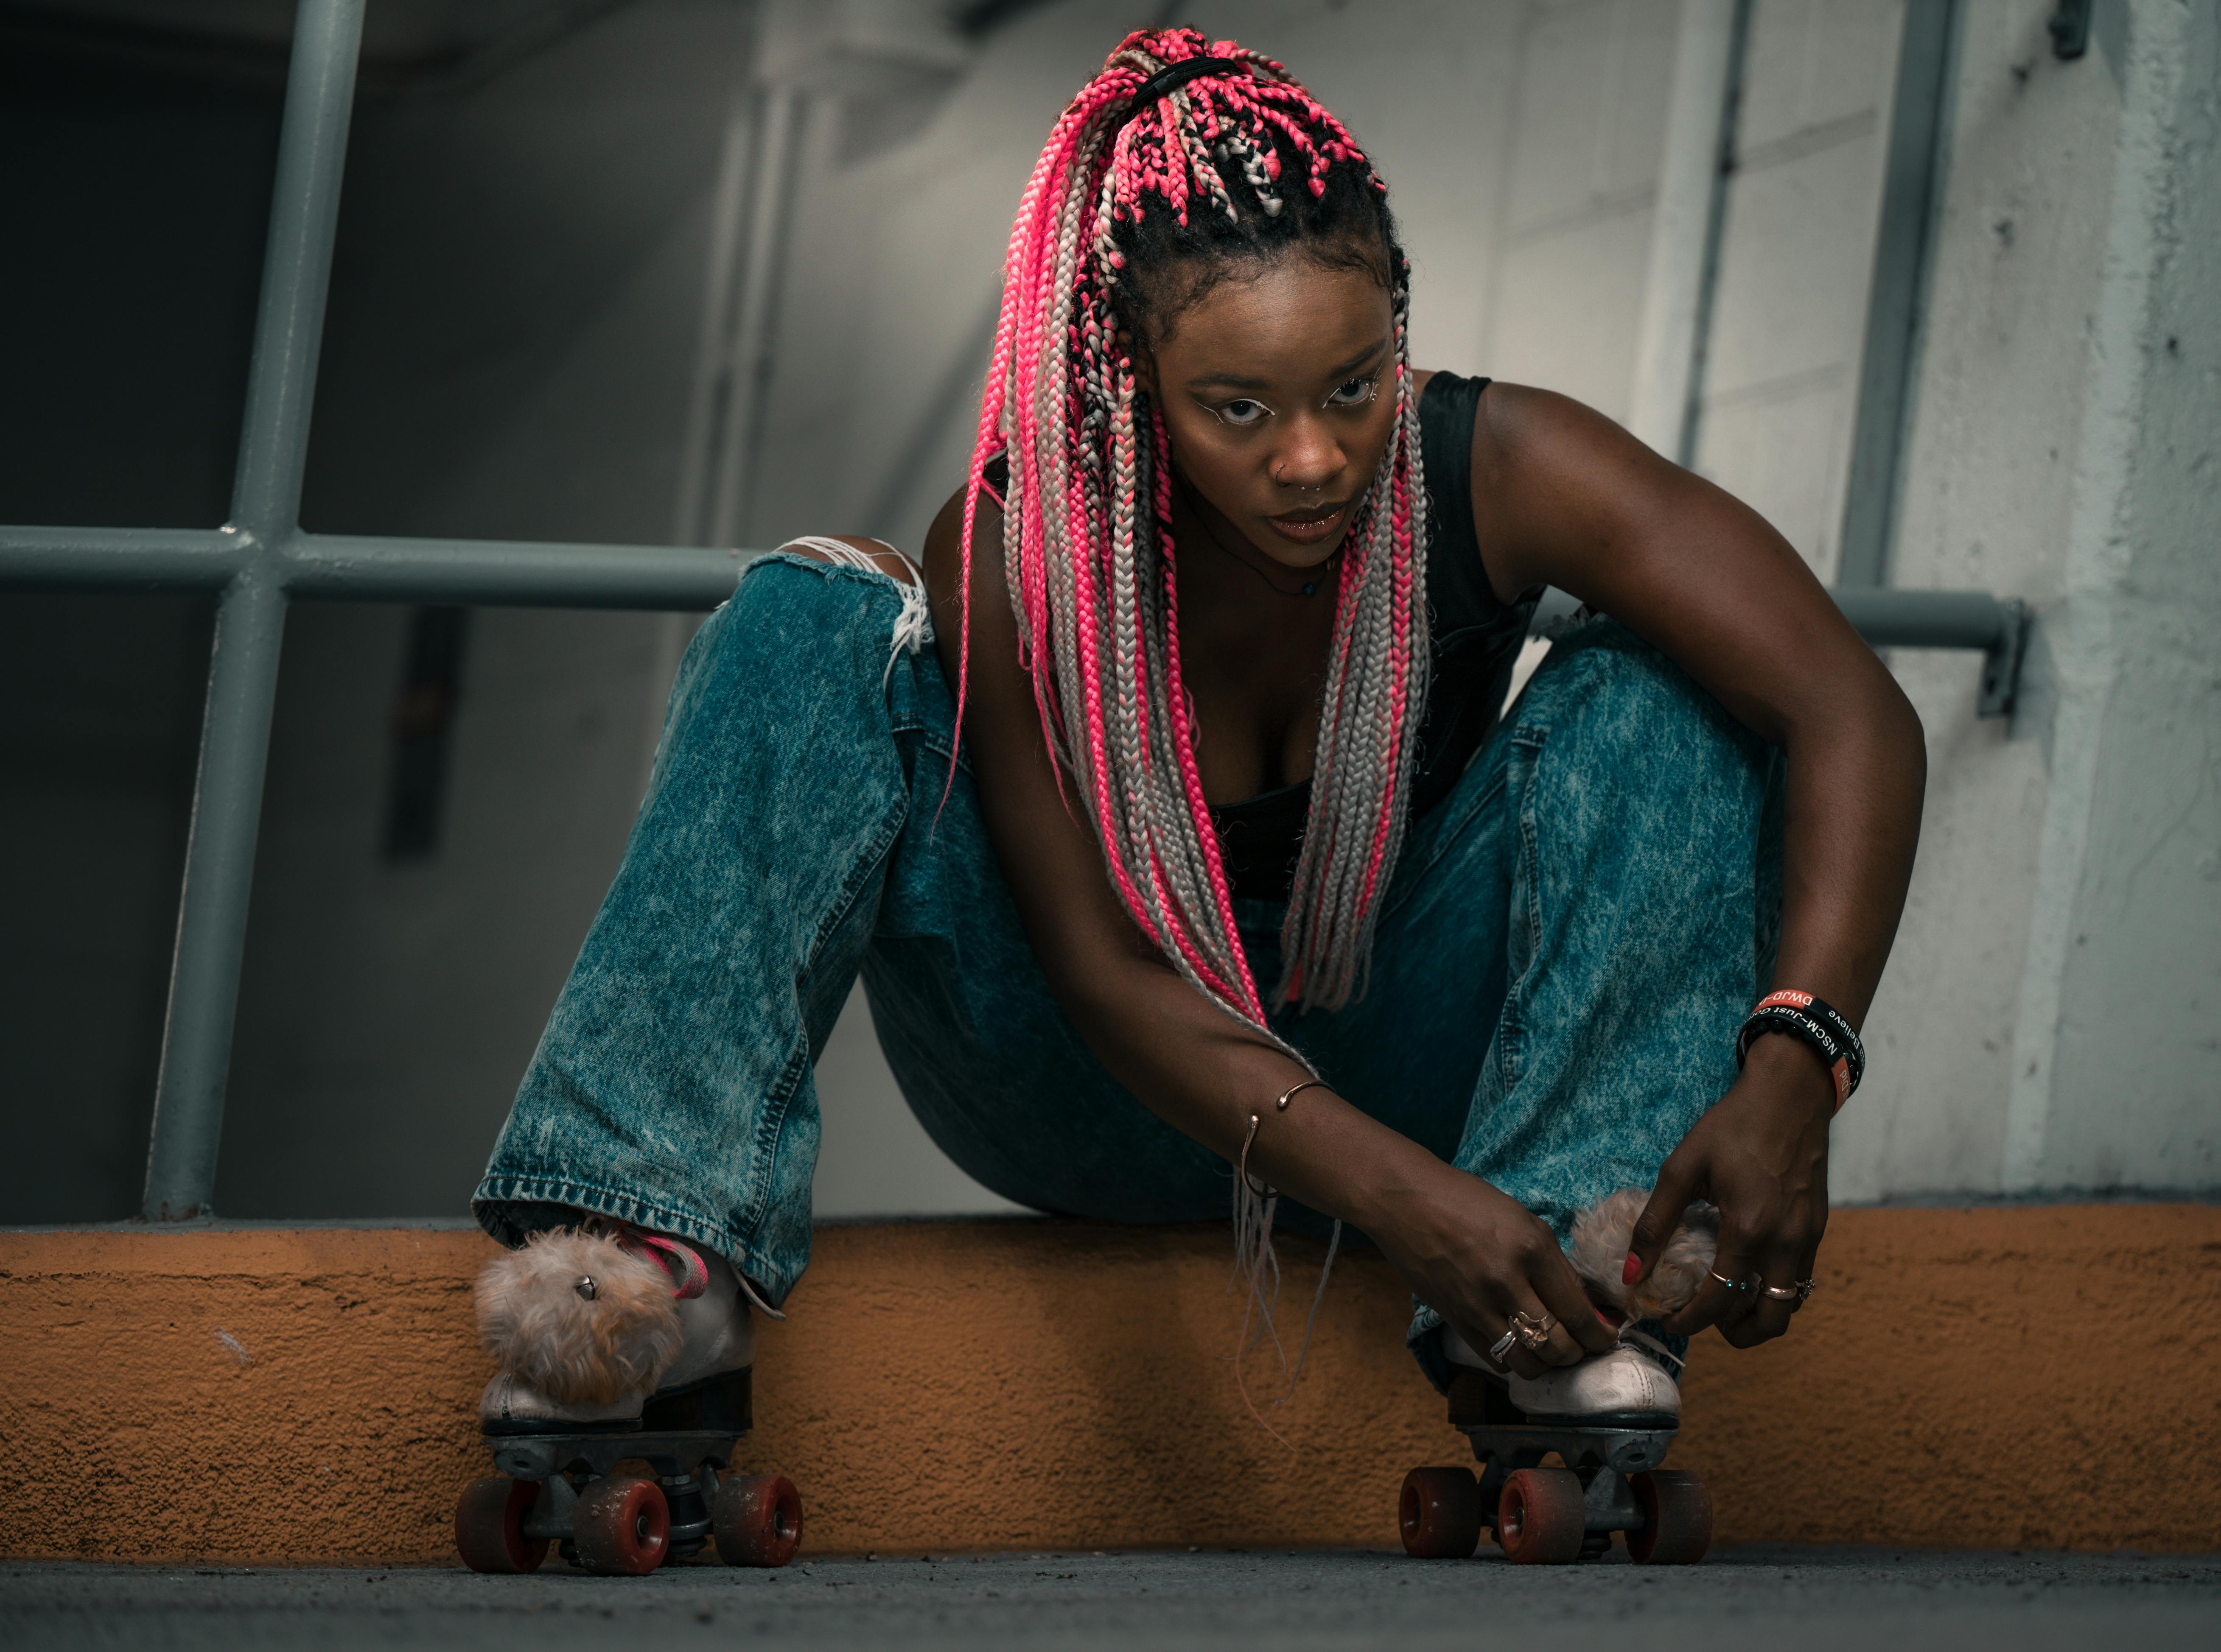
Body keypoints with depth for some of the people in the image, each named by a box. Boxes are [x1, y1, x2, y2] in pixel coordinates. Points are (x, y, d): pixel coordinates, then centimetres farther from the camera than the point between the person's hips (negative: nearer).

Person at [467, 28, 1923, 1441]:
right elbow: (1107, 973, -25)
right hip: (1109, 1097, -1)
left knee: (1649, 696, -24)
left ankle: (1576, 1344, -36)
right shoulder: (1015, 560, -22)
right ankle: (671, 1272, -40)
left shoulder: (1491, 470, -20)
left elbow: (1854, 718, -26)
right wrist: (1408, 1198, -41)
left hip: (1395, 1064, 1)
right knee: (814, 621, -24)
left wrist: (1788, 1077, -42)